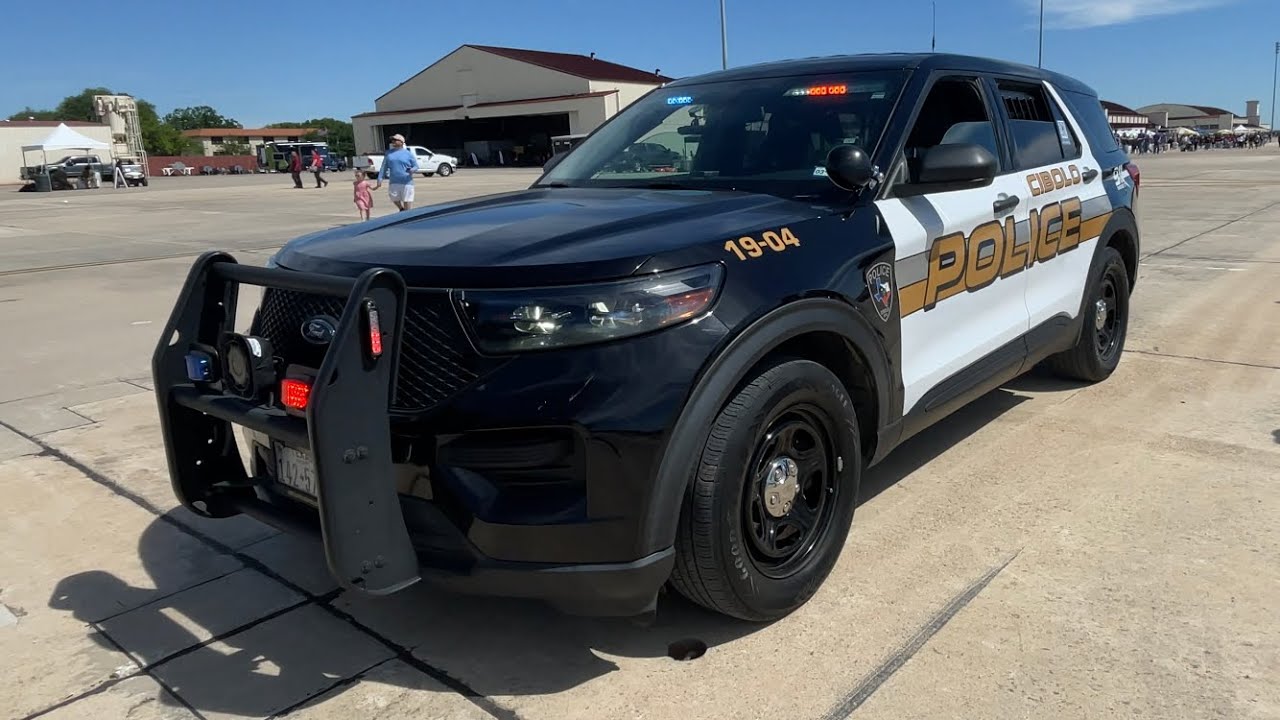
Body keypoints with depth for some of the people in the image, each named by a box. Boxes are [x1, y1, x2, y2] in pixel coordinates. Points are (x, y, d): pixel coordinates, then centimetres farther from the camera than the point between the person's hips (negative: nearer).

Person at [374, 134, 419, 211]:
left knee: (407, 202, -2)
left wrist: (412, 170, -22)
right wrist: (380, 180, 4)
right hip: (394, 183, 4)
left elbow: (416, 167, 1)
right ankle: (401, 209, 39)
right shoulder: (389, 153, 12)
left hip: (407, 182, -4)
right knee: (395, 200, 11)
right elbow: (384, 167, 12)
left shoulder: (408, 153, 1)